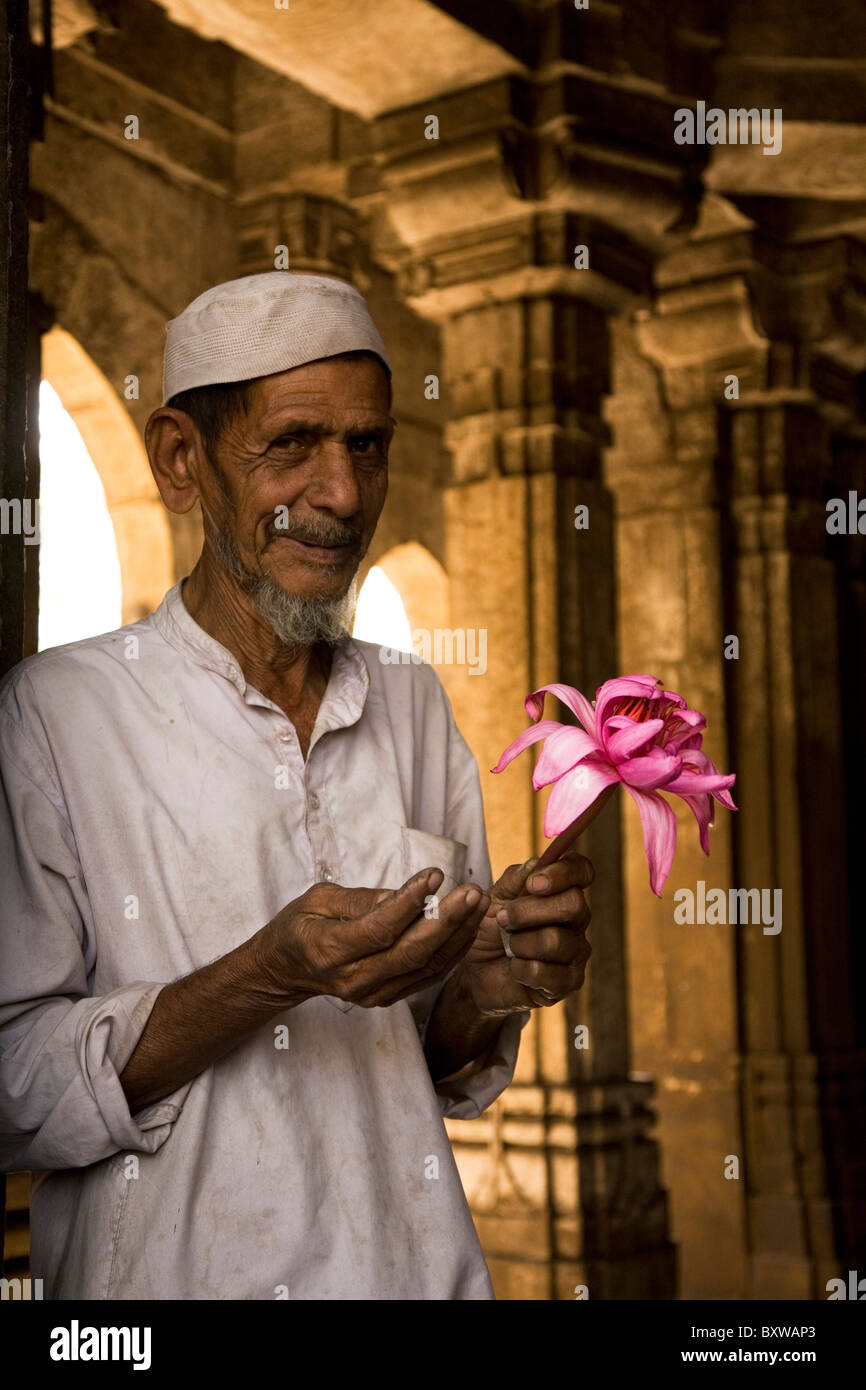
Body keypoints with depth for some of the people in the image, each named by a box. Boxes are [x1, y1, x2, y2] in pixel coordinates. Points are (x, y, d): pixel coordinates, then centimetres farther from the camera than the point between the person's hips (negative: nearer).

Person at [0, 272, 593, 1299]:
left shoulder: (414, 705, 2)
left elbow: (443, 1070, 8)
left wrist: (487, 990, -12)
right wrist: (268, 977, -27)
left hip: (418, 1264, 4)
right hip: (173, 1272, -3)